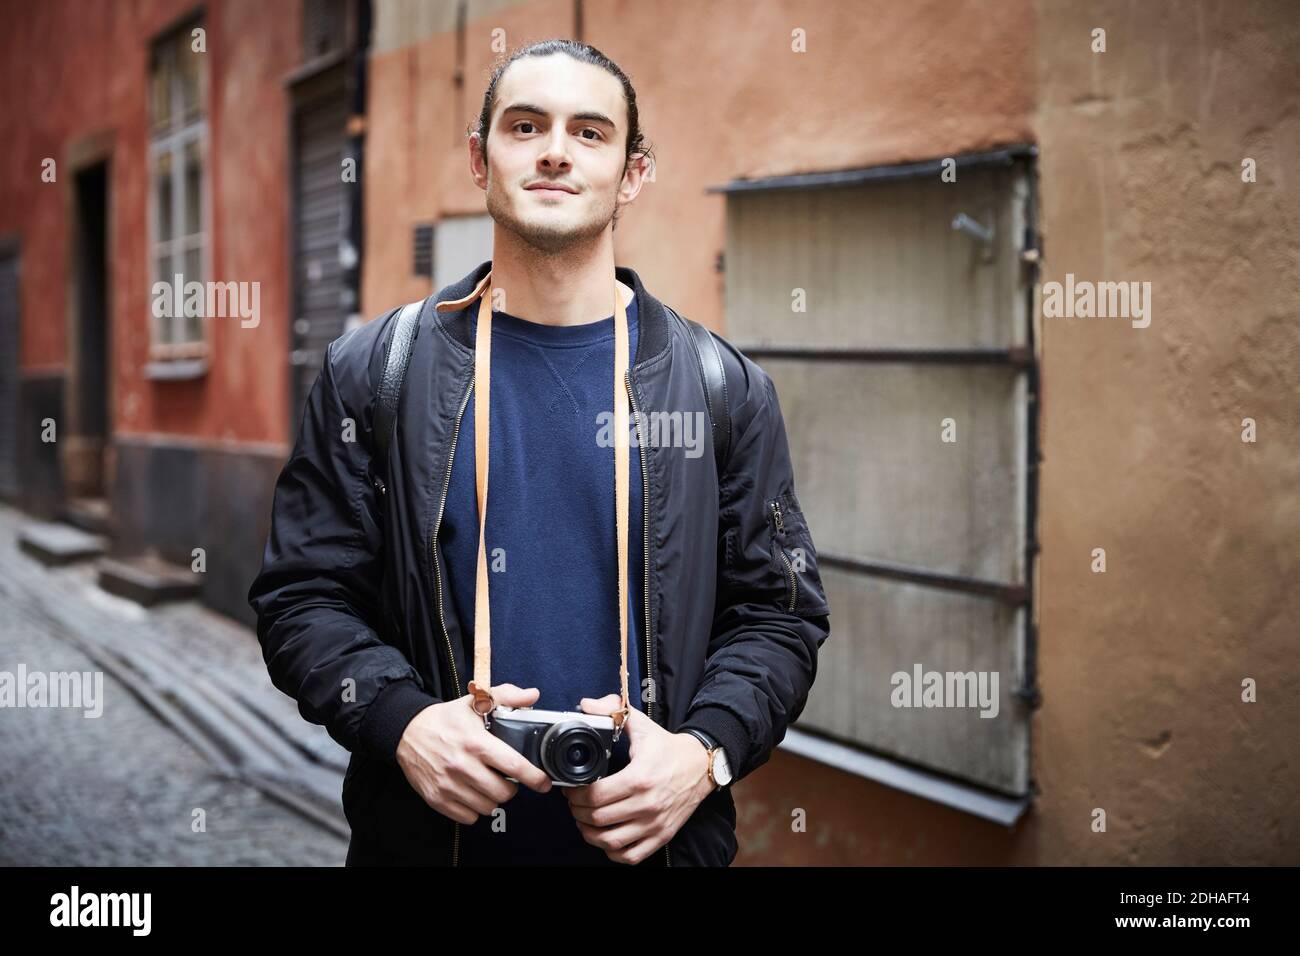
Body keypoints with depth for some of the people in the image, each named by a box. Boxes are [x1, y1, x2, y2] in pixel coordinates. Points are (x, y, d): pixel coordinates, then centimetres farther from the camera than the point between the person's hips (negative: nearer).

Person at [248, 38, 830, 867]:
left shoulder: (723, 388, 0)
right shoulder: (376, 372, -1)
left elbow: (778, 616, 2)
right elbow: (303, 596, 0)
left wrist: (705, 752, -15)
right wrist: (403, 721, -17)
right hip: (427, 830, 0)